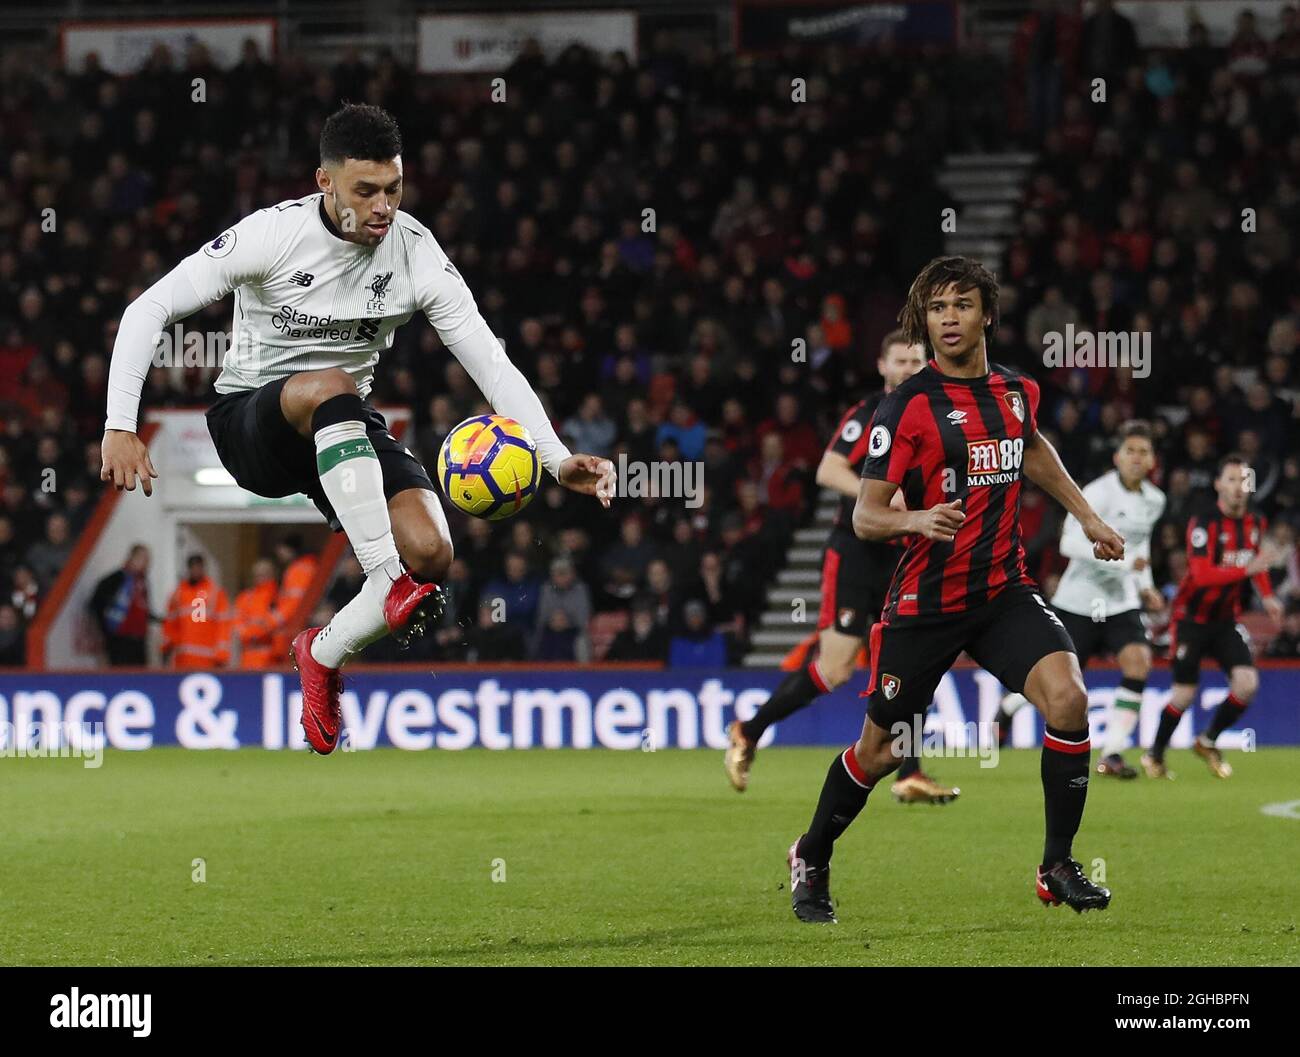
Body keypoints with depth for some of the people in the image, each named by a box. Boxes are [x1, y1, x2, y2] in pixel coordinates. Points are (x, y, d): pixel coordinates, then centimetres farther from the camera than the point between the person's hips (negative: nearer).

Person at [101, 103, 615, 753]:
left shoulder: (416, 253, -9)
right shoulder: (274, 235, -17)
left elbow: (491, 363, -10)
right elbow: (147, 312, -15)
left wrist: (557, 458, -24)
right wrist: (120, 428, -25)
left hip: (342, 432, 4)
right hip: (249, 418, -4)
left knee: (430, 553, -23)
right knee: (331, 386, -39)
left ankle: (324, 653, 5)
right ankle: (386, 581, -42)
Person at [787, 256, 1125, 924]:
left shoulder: (1017, 391, 5)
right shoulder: (907, 406, -12)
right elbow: (865, 516, -15)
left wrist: (1086, 516, 30)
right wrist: (917, 519, -35)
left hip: (1005, 591, 4)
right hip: (925, 604, -3)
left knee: (1067, 697, -21)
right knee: (879, 751, 8)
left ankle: (1058, 868, -9)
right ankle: (810, 861, 35)